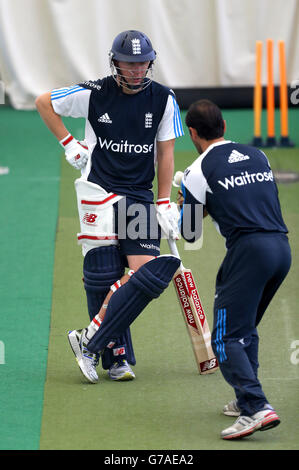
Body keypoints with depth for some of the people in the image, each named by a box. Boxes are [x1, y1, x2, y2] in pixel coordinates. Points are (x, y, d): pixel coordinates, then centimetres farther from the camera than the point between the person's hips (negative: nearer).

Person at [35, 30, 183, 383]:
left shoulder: (163, 99, 2)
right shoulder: (94, 94, -6)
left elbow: (165, 152, 7)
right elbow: (43, 102, 8)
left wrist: (163, 204, 4)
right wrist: (68, 143, 3)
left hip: (139, 195, 3)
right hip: (99, 191, -3)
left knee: (146, 271, -12)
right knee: (102, 276, -7)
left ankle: (90, 341, -2)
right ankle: (116, 357, 4)